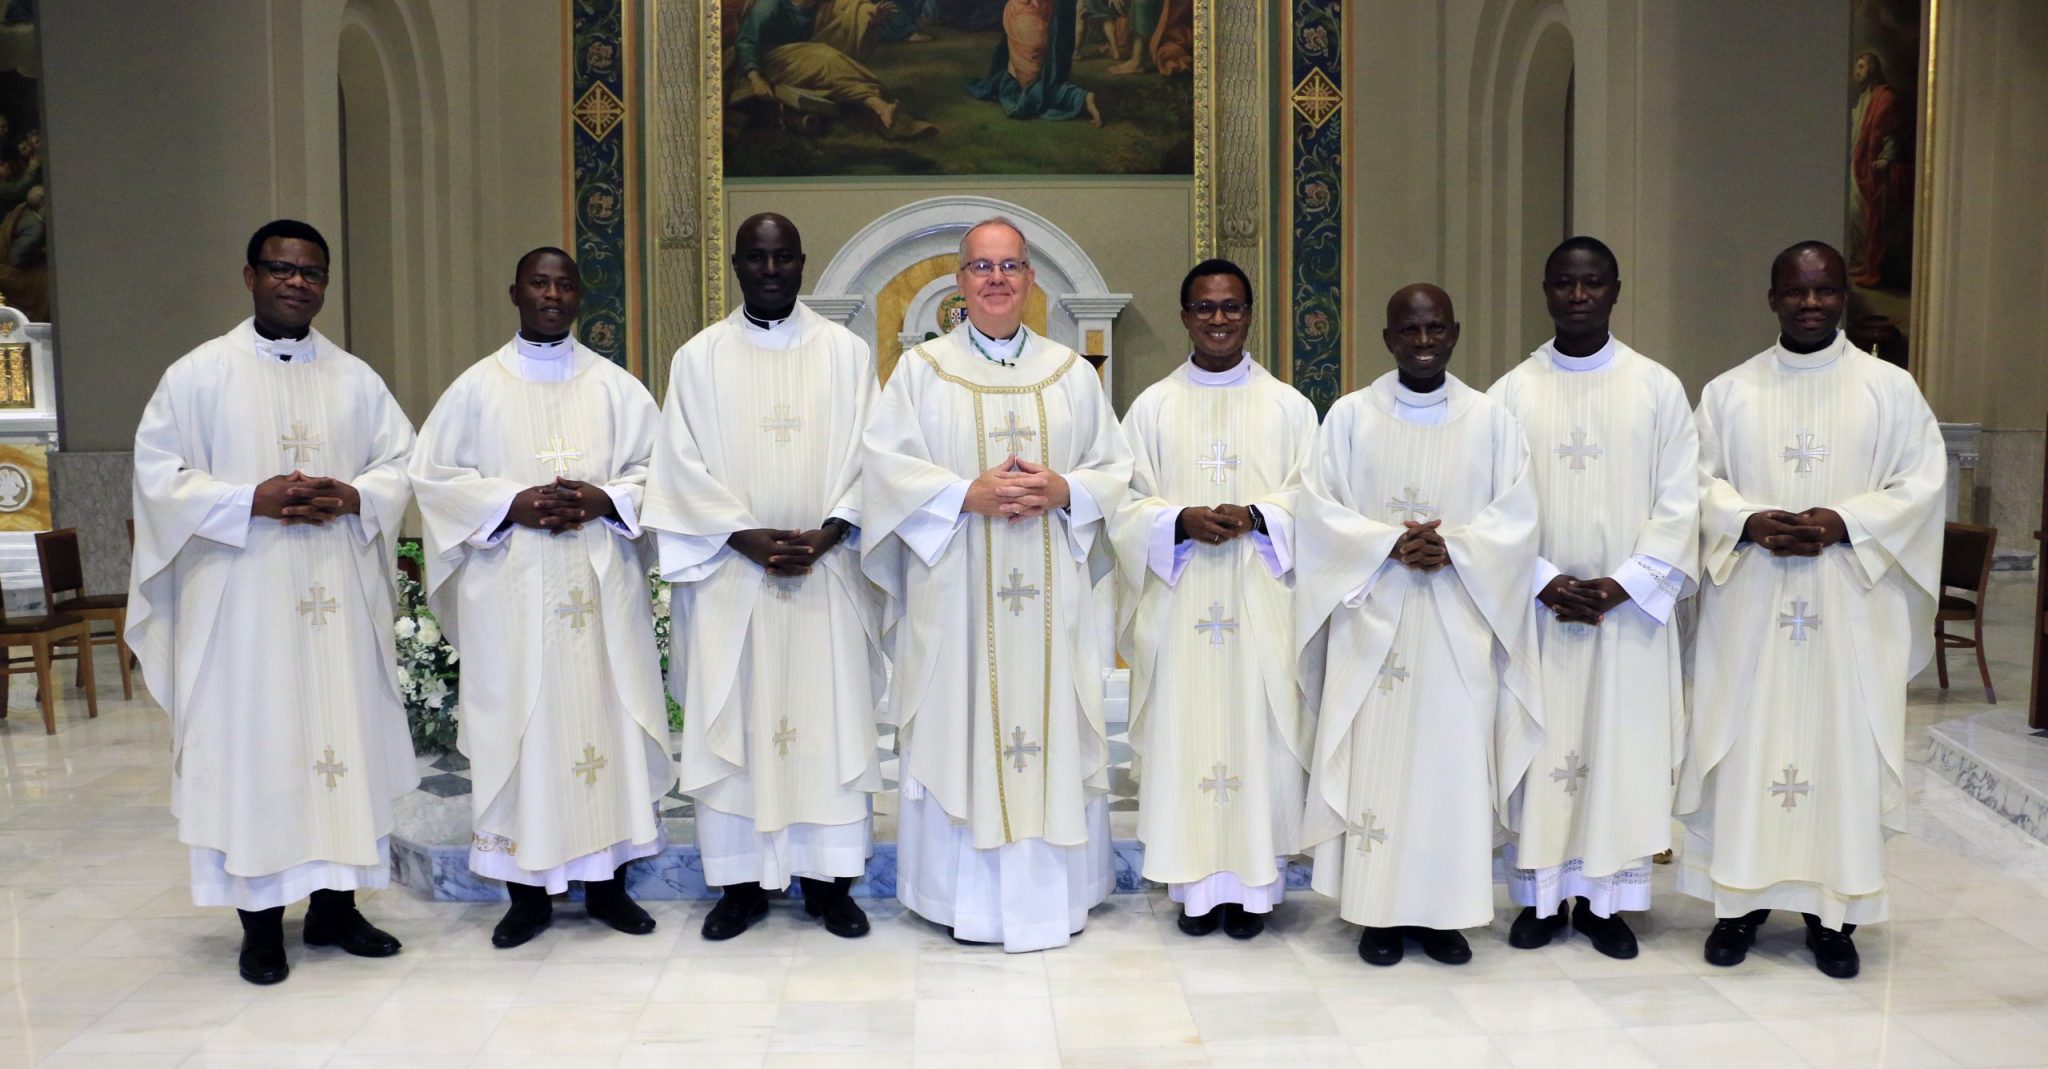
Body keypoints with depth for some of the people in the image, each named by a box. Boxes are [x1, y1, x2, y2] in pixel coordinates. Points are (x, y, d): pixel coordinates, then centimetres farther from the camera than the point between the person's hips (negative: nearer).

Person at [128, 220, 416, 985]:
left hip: (339, 597, 3)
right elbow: (160, 474, -2)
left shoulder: (355, 379, 11)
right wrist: (252, 500, -16)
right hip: (241, 595, -3)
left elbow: (402, 463, 9)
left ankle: (335, 904, 17)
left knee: (343, 736, 5)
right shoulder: (198, 375, 2)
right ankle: (260, 921, 10)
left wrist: (352, 498, -11)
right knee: (249, 743, 0)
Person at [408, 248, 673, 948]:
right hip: (510, 591, -1)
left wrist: (603, 499, -11)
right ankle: (527, 892, 11)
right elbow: (432, 473, 3)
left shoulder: (615, 386, 10)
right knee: (517, 726, 0)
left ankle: (607, 883, 13)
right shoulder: (477, 387, 6)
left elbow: (657, 468, 8)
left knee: (607, 717, 2)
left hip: (602, 583, 1)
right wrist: (513, 503, -11)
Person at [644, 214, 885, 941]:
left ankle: (828, 879, 12)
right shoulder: (699, 357, 6)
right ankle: (741, 881, 12)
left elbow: (868, 454, 3)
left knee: (830, 716, 2)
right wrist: (746, 536, -11)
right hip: (731, 571, 0)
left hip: (826, 570, 0)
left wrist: (830, 531, -12)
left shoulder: (846, 351, 7)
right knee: (732, 720, 2)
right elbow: (684, 465, 0)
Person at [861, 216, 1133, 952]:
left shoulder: (1072, 372, 12)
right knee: (958, 726, 0)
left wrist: (1063, 490, -11)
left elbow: (1114, 468, 10)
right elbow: (886, 466, -3)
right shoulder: (922, 369, 6)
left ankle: (1052, 889, 15)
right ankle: (964, 893, 11)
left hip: (1049, 589, 2)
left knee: (1052, 723, 3)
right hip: (954, 588, -2)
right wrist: (970, 493, -15)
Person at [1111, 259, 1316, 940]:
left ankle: (1254, 883, 11)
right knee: (1184, 732, 1)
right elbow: (1126, 504, 3)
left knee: (1258, 730, 0)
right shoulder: (1152, 407, 9)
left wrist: (1255, 516, -15)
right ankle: (1196, 882, 10)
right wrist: (1180, 521, -15)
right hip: (1177, 604, 1)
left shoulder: (1288, 406, 8)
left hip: (1262, 602, 0)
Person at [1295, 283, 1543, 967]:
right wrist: (1391, 543, -14)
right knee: (1375, 759, 0)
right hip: (1373, 618, -1)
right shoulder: (1351, 416, 4)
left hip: (1459, 623, 1)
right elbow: (1320, 509, -1)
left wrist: (1453, 547, -14)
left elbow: (1516, 516, 2)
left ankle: (1444, 910, 12)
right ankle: (1381, 911, 9)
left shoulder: (1491, 420, 6)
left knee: (1453, 758, 1)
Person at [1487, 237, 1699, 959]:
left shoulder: (1658, 388, 3)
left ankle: (1605, 898, 16)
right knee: (1539, 747, 4)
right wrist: (1546, 582, -12)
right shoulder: (1512, 392, 3)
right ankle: (1541, 895, 15)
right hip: (1537, 605, 0)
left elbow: (1680, 503, -1)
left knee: (1624, 748, 4)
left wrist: (1624, 583, -11)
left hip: (1630, 607, 0)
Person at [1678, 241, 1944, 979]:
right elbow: (1699, 481, 5)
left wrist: (1845, 523, -15)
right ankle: (1740, 900, 13)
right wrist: (1750, 522, -14)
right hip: (1750, 603, 1)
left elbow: (1923, 481, 0)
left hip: (1851, 605, -1)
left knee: (1843, 746, 2)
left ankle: (1833, 912, 12)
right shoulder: (1728, 391, 7)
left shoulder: (1891, 388, 4)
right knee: (1744, 744, 2)